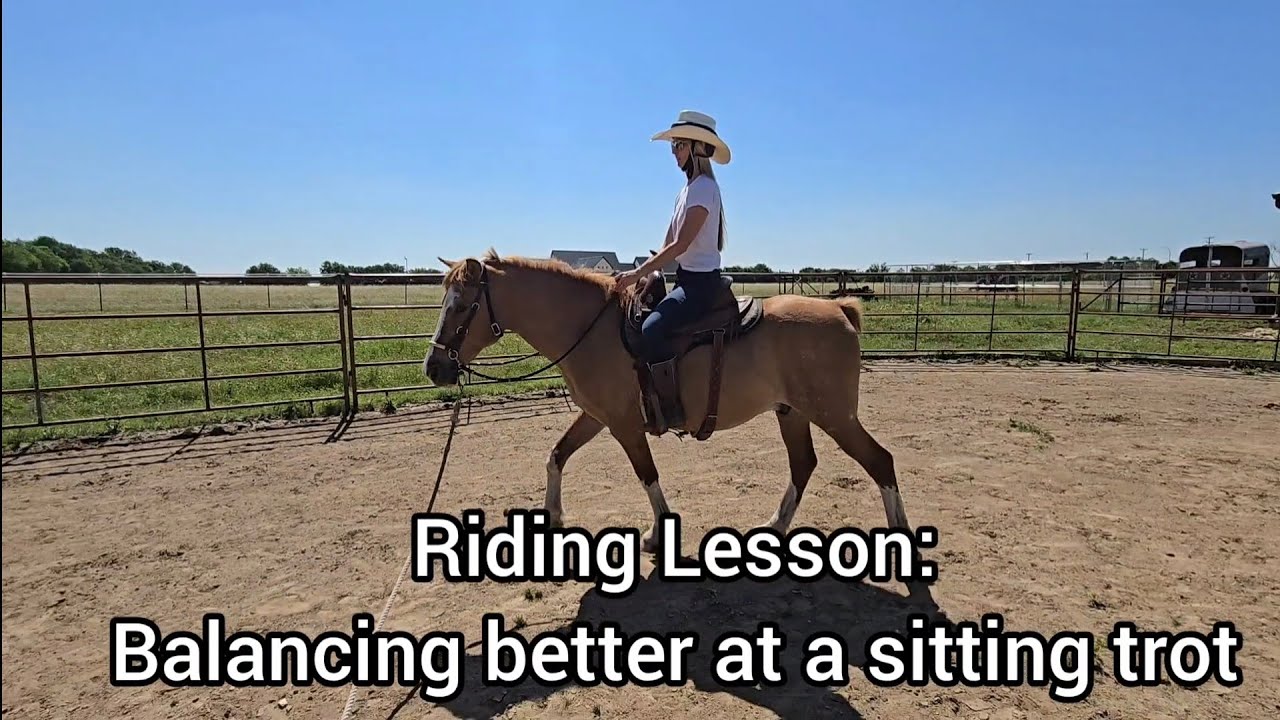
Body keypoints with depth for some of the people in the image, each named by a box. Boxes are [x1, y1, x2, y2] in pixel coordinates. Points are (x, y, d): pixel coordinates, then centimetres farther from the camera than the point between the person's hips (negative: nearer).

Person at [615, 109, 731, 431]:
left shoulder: (703, 187, -13)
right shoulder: (688, 188, 16)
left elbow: (680, 244, -20)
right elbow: (669, 242, 15)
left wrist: (640, 271, -18)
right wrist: (648, 273, 2)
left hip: (700, 282, -10)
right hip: (687, 280, 10)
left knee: (650, 331, -27)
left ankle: (671, 409, -18)